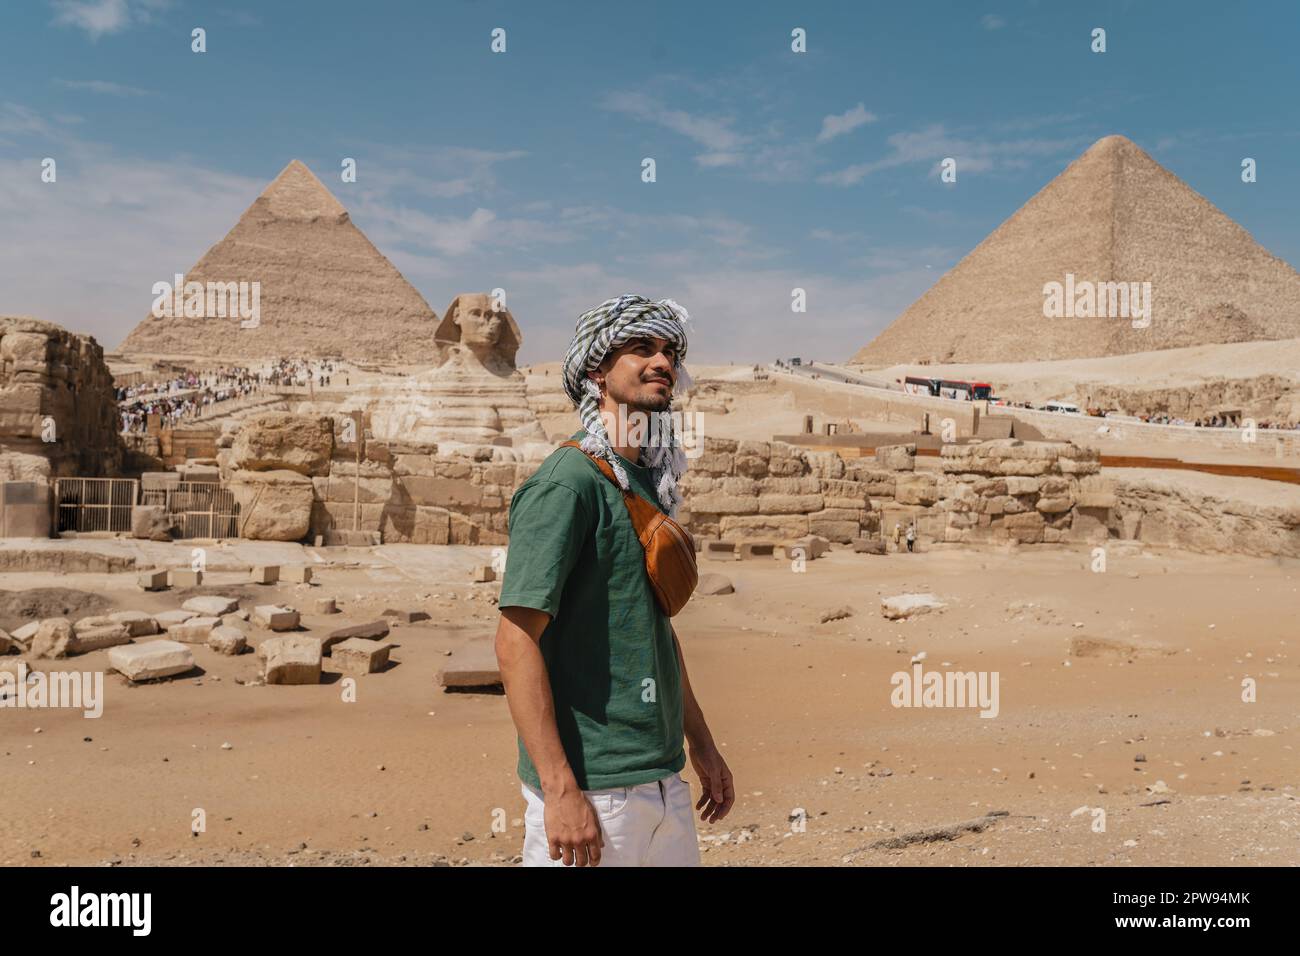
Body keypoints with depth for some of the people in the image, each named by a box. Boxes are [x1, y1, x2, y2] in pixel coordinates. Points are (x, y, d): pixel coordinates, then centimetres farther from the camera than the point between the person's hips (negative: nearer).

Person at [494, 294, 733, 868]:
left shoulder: (650, 480, 11)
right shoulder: (567, 482, -15)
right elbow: (516, 643, -19)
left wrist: (700, 742, 18)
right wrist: (560, 790, -21)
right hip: (591, 790, -8)